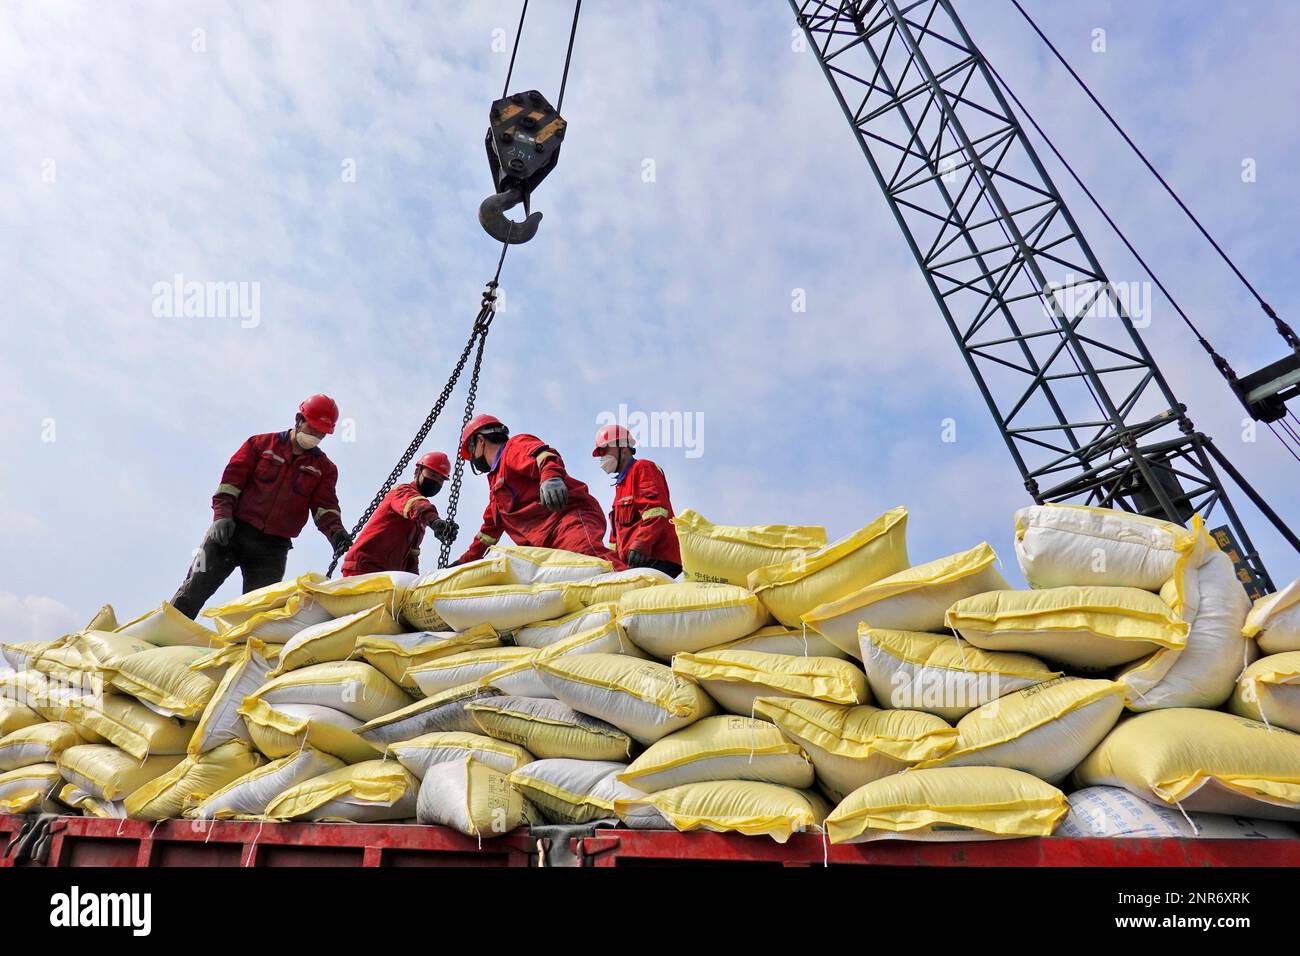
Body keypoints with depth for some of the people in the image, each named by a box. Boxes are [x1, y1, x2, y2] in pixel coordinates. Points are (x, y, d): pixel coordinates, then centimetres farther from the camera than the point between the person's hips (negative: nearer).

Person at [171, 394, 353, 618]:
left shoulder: (324, 468, 10)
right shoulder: (261, 444, 7)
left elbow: (325, 506, 0)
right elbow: (231, 479, 2)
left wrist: (335, 530, -20)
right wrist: (222, 515, -12)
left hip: (273, 549, 1)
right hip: (231, 532, -1)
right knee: (195, 590, -7)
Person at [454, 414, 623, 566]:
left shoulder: (515, 446, 8)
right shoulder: (495, 480, 38)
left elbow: (542, 454, -17)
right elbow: (491, 526, 48)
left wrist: (551, 476, -39)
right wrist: (468, 558, 52)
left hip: (568, 514, -9)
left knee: (592, 557, -38)